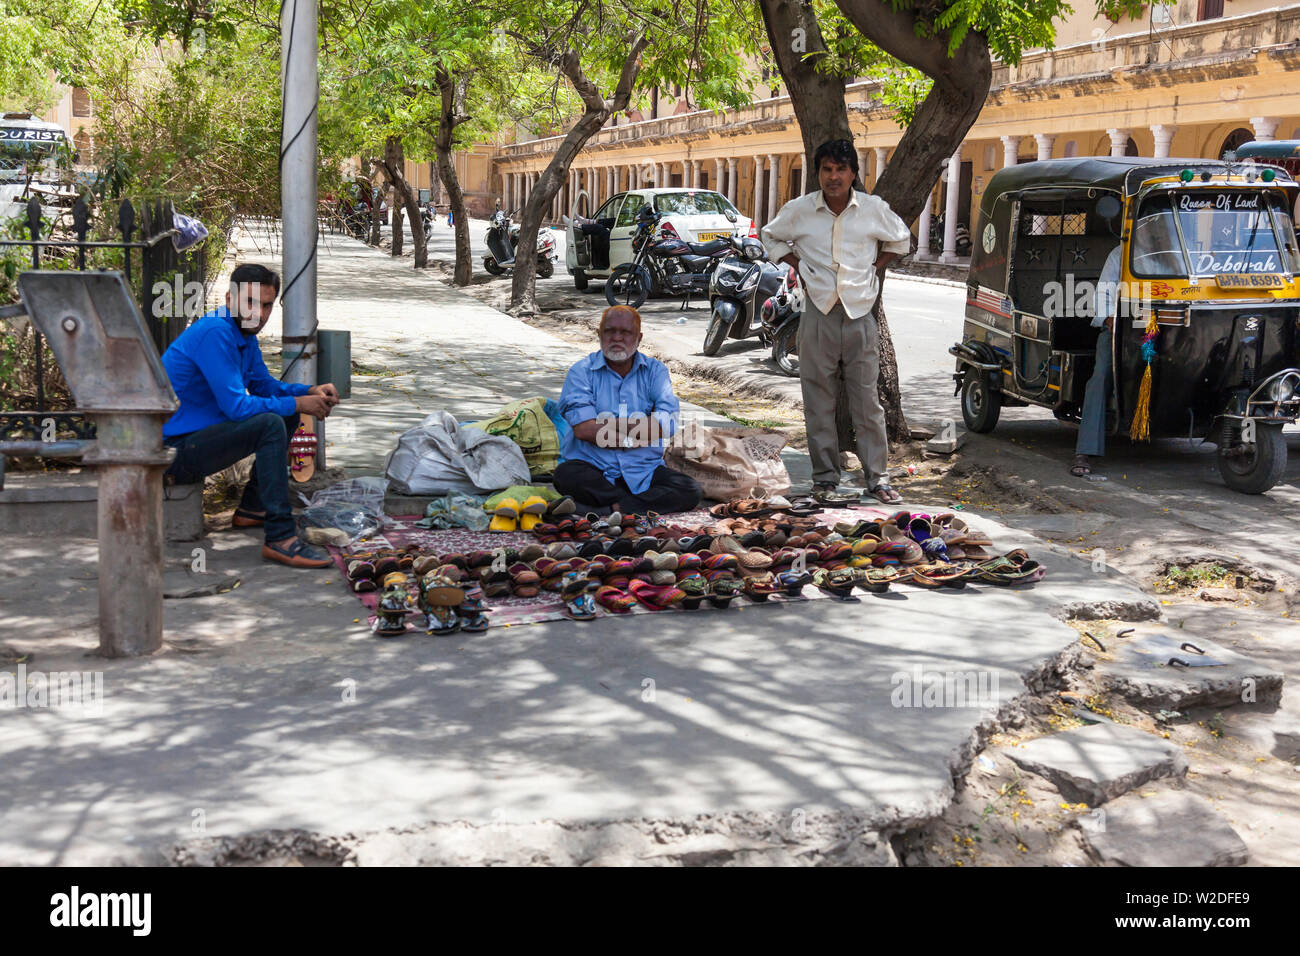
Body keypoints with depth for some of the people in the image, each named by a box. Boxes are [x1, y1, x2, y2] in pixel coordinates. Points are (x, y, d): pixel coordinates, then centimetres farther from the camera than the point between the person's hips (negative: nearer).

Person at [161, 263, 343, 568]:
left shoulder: (244, 332, 8)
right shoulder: (216, 333, -22)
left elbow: (264, 385, 20)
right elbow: (236, 406, -26)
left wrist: (311, 392, 1)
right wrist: (297, 403, -16)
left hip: (197, 433, 10)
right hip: (173, 449, -10)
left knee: (287, 414, 17)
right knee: (270, 423, -28)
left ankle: (252, 508, 18)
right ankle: (280, 538, -30)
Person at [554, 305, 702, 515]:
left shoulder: (655, 370, 10)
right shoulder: (582, 371, 4)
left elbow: (668, 424, -7)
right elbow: (583, 429, -11)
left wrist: (610, 423, -8)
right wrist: (634, 439, -8)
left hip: (643, 471, 2)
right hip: (593, 468, -1)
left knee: (691, 491, -22)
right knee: (566, 476, -35)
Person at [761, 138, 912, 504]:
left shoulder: (875, 209, 1)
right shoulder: (799, 210, 0)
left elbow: (901, 240, 20)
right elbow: (770, 237, 19)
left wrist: (875, 268, 9)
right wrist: (799, 266, 7)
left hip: (860, 316, 0)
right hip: (819, 314, 0)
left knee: (868, 401, 1)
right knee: (819, 402, 3)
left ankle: (878, 477, 9)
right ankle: (825, 479, 11)